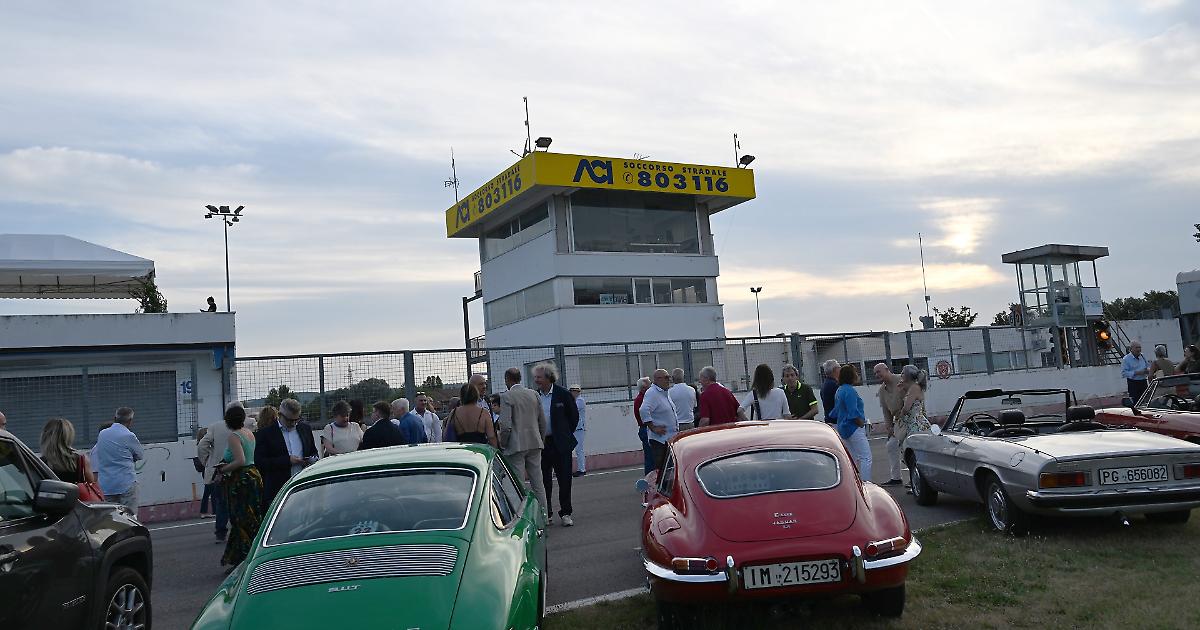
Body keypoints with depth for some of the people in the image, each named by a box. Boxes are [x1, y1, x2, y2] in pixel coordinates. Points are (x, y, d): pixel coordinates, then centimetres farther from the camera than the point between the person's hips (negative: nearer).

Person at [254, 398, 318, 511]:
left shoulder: (305, 428, 12)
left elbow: (313, 452, 21)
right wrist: (287, 460, -15)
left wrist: (313, 459, -3)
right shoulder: (266, 433, -2)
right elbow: (259, 462, -9)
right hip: (278, 491, -3)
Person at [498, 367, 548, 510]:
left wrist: (503, 445, -4)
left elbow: (505, 425, -17)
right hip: (535, 443, 6)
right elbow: (542, 421, 11)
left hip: (516, 445, -6)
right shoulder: (533, 394, 8)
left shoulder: (506, 397, -9)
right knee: (538, 484, 12)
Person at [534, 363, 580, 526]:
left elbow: (574, 416, 4)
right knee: (544, 480, 8)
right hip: (541, 444, 3)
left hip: (560, 444, -2)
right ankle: (546, 513, 18)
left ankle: (566, 513, 10)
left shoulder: (563, 395, -4)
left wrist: (565, 435, 5)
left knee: (564, 479, 1)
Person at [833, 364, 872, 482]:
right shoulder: (850, 391, -16)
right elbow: (853, 413, -21)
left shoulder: (839, 390, 14)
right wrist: (862, 424, -12)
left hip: (843, 428, 10)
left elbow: (836, 412, 19)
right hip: (854, 428, -10)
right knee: (866, 458, -7)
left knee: (854, 459, 14)